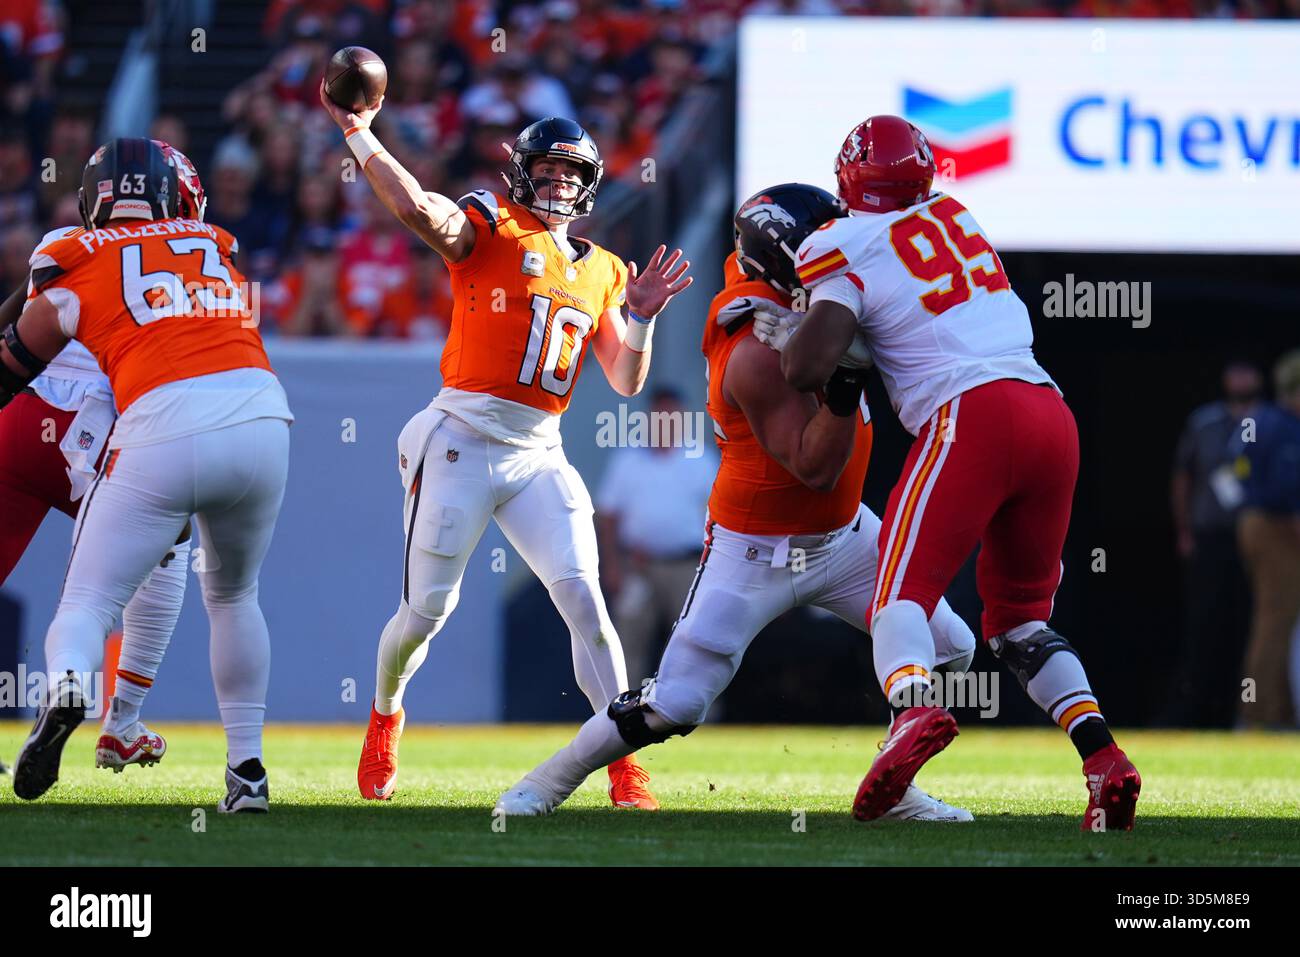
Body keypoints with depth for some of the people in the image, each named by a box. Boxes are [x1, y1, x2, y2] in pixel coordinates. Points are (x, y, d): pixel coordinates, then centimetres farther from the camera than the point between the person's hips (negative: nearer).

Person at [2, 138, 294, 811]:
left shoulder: (78, 264, 14)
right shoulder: (215, 246, 24)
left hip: (164, 431, -3)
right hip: (262, 416, 3)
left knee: (89, 603, 4)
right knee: (232, 596, 26)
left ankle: (65, 687, -31)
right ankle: (248, 769, 21)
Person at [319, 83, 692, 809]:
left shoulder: (602, 272, 15)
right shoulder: (490, 229, -1)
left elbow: (626, 381, 13)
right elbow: (420, 210, -22)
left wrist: (641, 318, -3)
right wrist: (358, 133, -29)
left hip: (537, 456, 4)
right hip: (461, 445, -4)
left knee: (584, 600, -11)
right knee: (426, 612, 2)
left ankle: (628, 773, -9)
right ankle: (385, 714, 34)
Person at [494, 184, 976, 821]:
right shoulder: (758, 355, -30)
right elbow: (815, 469, -29)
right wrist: (844, 383, -40)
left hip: (841, 536, 9)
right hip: (758, 553, -9)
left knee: (947, 650, 6)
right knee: (671, 707, -6)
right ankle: (547, 782, 14)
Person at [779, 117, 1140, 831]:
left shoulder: (851, 253, 2)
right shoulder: (955, 216, 20)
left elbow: (807, 368, -9)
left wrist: (783, 326, 12)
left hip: (971, 414, -6)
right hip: (1052, 416, 6)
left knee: (903, 590, -6)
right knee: (1018, 616, 17)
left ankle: (912, 706, -38)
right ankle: (1102, 753, -2)